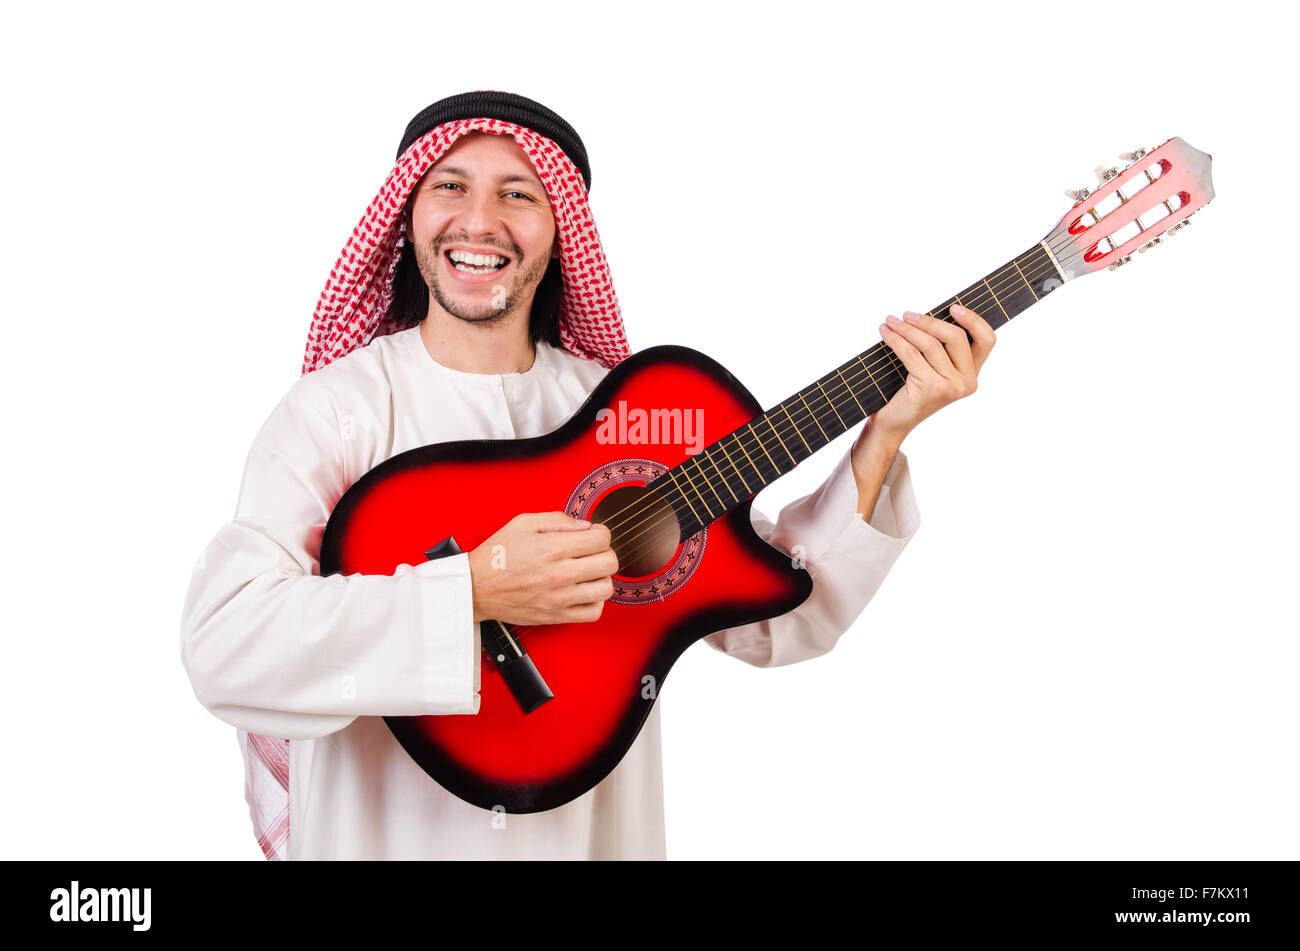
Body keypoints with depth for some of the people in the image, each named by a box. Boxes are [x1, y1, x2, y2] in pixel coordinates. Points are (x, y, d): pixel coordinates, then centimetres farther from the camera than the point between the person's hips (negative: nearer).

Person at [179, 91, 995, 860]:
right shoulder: (341, 406, -14)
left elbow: (770, 619, -6)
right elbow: (219, 641, -26)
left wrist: (884, 436, -13)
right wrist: (475, 591, -32)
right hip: (392, 833, -3)